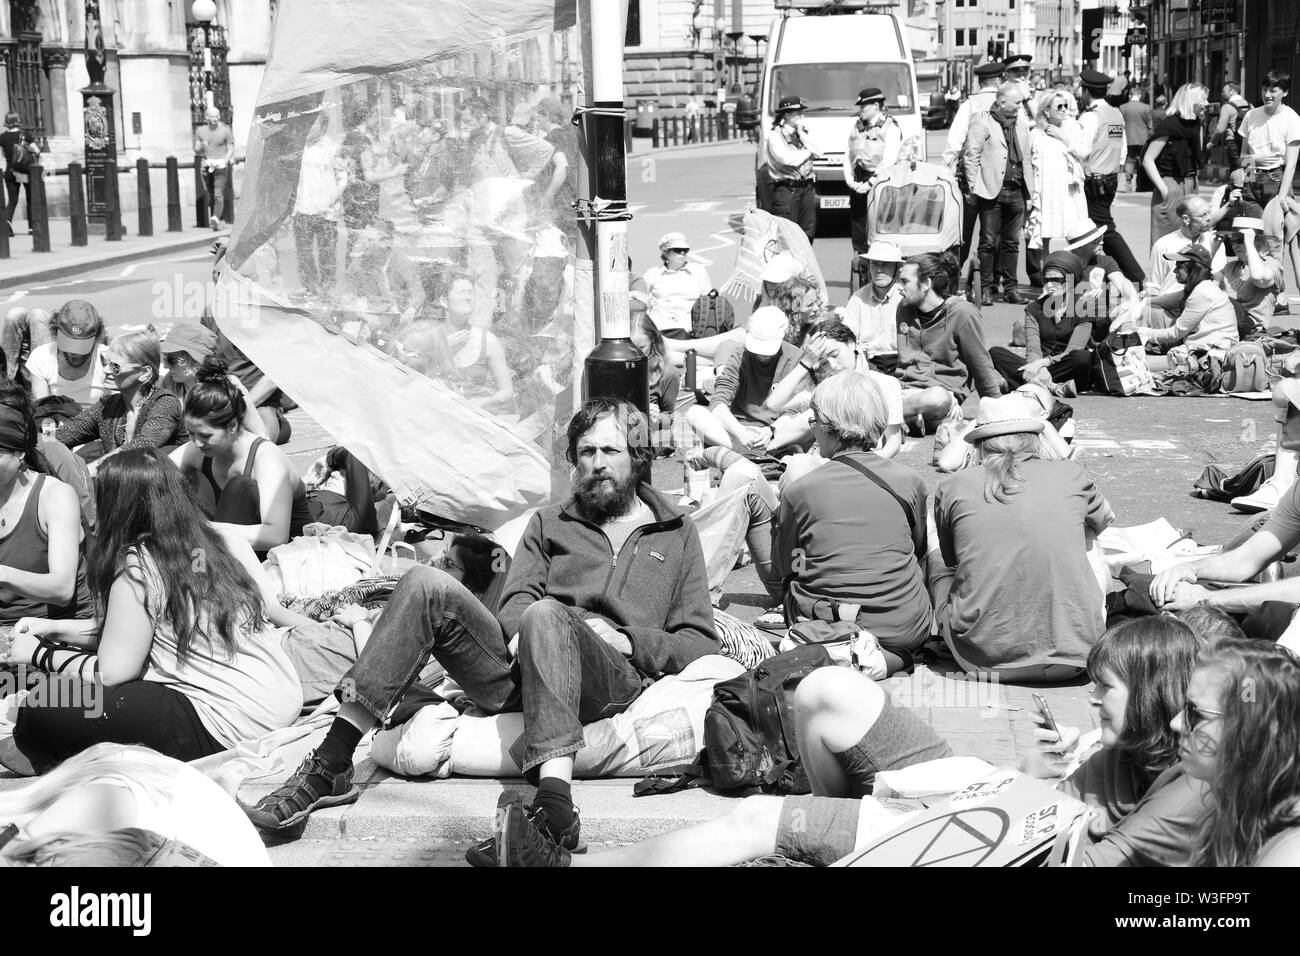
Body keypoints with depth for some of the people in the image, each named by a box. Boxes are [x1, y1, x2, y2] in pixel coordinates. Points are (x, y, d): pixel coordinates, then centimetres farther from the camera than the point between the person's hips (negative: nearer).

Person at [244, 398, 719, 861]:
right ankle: (329, 768, -30)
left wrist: (626, 639, -2)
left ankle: (554, 798, -56)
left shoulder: (677, 534, 23)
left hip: (613, 679, -3)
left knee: (546, 615, -37)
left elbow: (701, 644, 14)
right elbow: (515, 602, 15)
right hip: (521, 666, 3)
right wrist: (525, 633, -9)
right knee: (427, 585, -21)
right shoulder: (548, 523, 30)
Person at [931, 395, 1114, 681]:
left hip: (986, 659, 0)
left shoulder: (952, 488, 1)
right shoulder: (1071, 475, 3)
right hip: (1072, 657, 1)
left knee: (939, 571, 29)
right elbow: (1104, 523, 27)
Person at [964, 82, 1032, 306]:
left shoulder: (1021, 123, 15)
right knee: (989, 242, -2)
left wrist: (1027, 188, 11)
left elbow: (1026, 158, 19)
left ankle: (1010, 288, 12)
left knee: (1012, 243, 8)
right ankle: (986, 289, 3)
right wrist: (974, 187, -11)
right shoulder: (983, 122, -4)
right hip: (992, 191, -5)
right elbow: (970, 155, -7)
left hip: (1016, 192, 5)